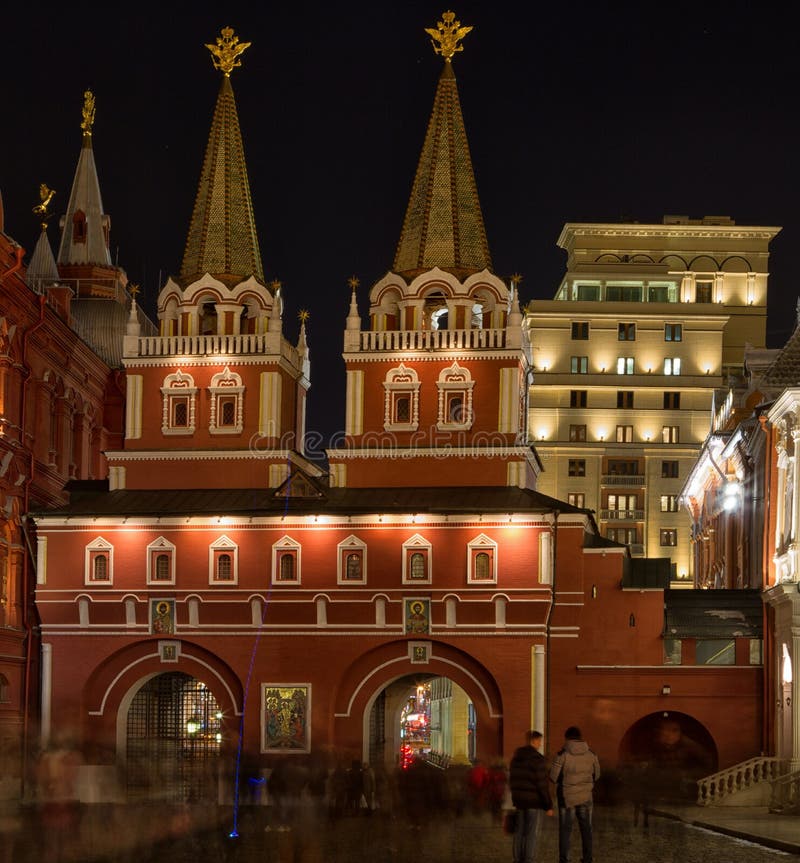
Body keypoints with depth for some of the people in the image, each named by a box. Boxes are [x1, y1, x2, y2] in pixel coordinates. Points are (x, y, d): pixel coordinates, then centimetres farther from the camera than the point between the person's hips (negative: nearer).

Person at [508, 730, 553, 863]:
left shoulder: (516, 758, 7)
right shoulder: (538, 759, -16)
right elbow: (542, 785, -16)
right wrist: (548, 806, -11)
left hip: (519, 798, 7)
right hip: (533, 800, -7)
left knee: (519, 831, 12)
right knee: (530, 833, -1)